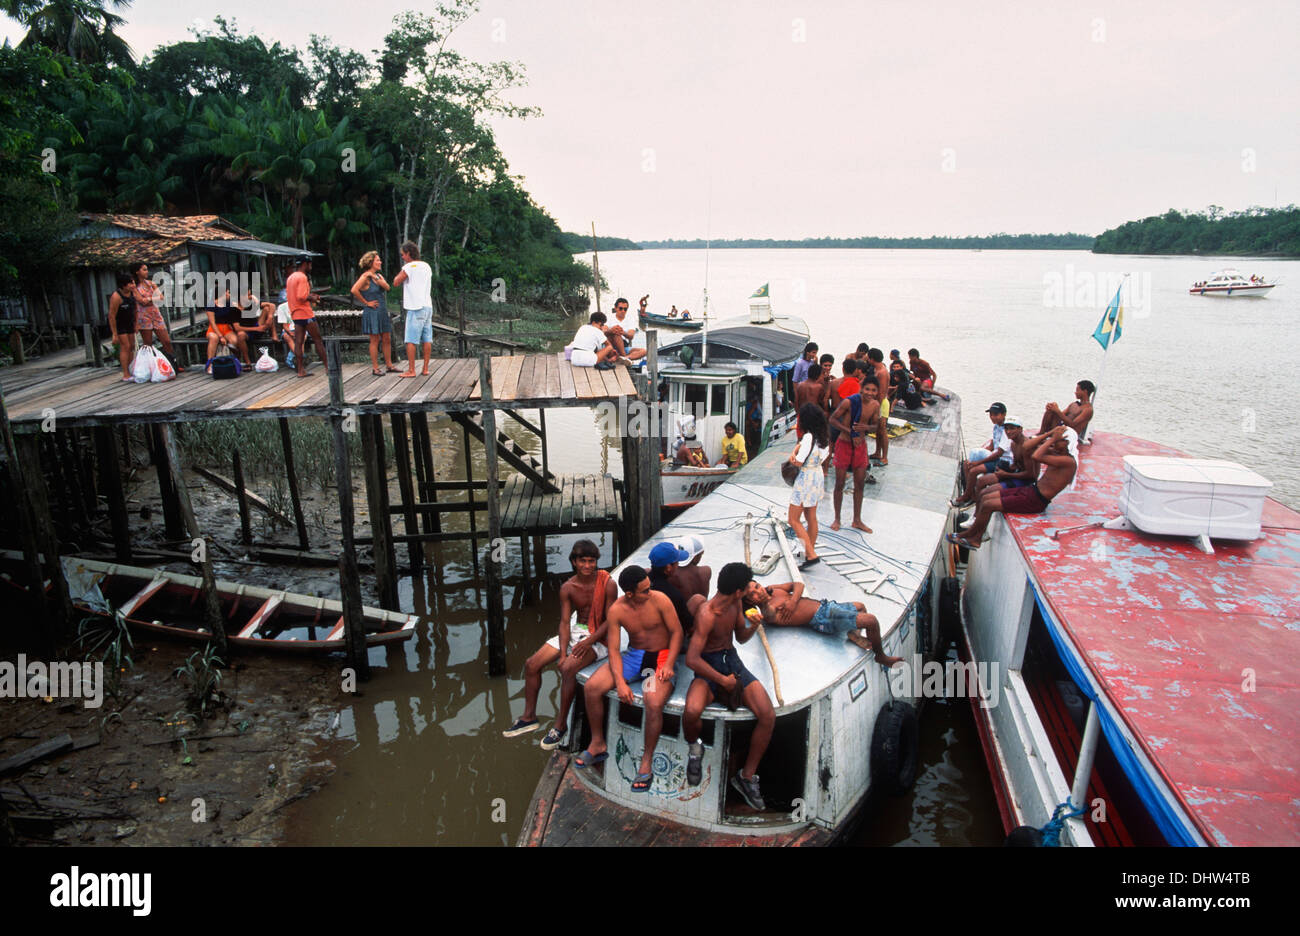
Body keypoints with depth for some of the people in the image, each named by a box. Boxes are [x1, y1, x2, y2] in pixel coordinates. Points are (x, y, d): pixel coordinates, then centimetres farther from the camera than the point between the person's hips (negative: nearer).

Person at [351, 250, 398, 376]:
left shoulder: (378, 275, 12)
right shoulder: (365, 277, -11)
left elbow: (387, 287, -5)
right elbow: (354, 290, -23)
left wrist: (376, 278, -18)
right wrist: (366, 303, -15)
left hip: (383, 312, 8)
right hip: (372, 313, -8)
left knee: (387, 339, 10)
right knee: (375, 340, -3)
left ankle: (389, 366, 18)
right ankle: (375, 368, 4)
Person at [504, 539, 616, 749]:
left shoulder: (608, 584, -15)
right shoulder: (567, 588, -2)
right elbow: (565, 622, -4)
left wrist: (588, 641, -24)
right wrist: (563, 652, -17)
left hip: (599, 638, -6)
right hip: (575, 631, 6)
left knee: (568, 668, -30)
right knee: (532, 664, -2)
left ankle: (561, 724, -12)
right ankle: (529, 717, 15)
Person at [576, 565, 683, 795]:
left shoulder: (659, 600, -15)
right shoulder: (616, 610, -9)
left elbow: (676, 631, -8)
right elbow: (613, 649, -8)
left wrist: (669, 666, -18)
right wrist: (620, 682, -20)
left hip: (661, 657, -3)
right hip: (633, 656, 4)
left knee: (654, 704, -31)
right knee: (591, 688, -13)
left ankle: (646, 762, -10)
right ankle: (597, 744, 8)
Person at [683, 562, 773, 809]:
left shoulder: (734, 604, 2)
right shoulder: (706, 615, -22)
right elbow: (692, 659, -26)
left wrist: (752, 627, -5)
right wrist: (723, 680, -19)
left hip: (732, 660, 7)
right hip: (708, 667, -7)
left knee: (769, 716, -14)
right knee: (691, 711, -37)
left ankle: (747, 776, 4)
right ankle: (694, 747, 0)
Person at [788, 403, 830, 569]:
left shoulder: (809, 437, -23)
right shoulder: (824, 436, 2)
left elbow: (798, 462, -21)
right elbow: (800, 444, 12)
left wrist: (792, 458, 0)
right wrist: (794, 452, -6)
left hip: (806, 479, -9)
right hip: (818, 476, 9)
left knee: (793, 519, 0)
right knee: (811, 517, 19)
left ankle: (811, 555, -6)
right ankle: (810, 552, 29)